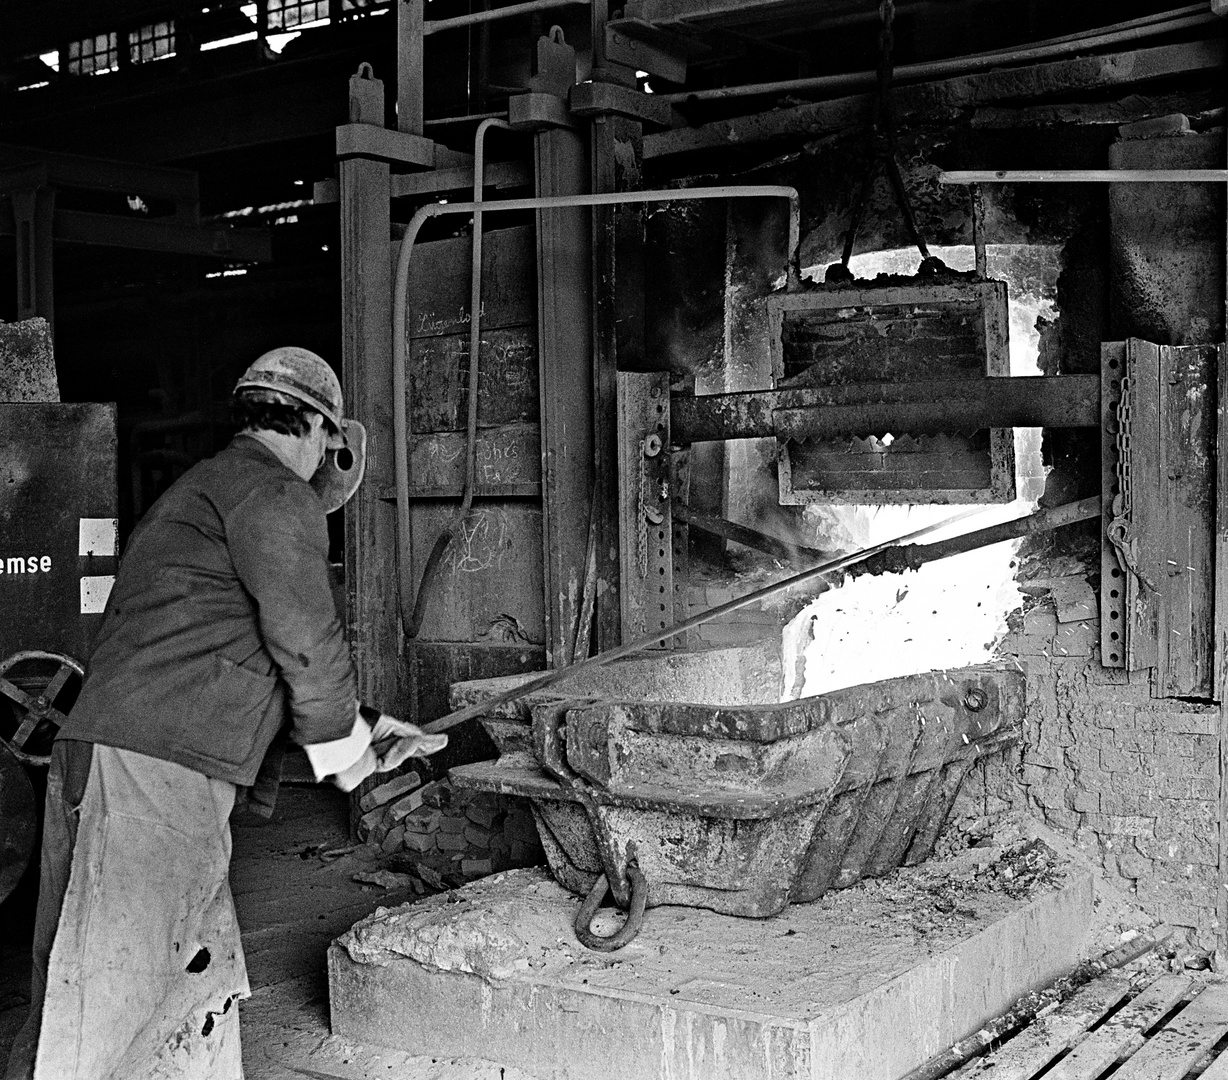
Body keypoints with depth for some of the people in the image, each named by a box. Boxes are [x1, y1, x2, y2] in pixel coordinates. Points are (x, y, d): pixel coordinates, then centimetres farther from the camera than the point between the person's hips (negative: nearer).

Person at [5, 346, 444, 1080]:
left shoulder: (207, 489, 28)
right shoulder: (276, 494, -4)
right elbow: (305, 641, -11)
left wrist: (362, 726, 32)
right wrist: (345, 747, 7)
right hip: (150, 771, -10)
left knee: (202, 987, 16)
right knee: (103, 1009, -10)